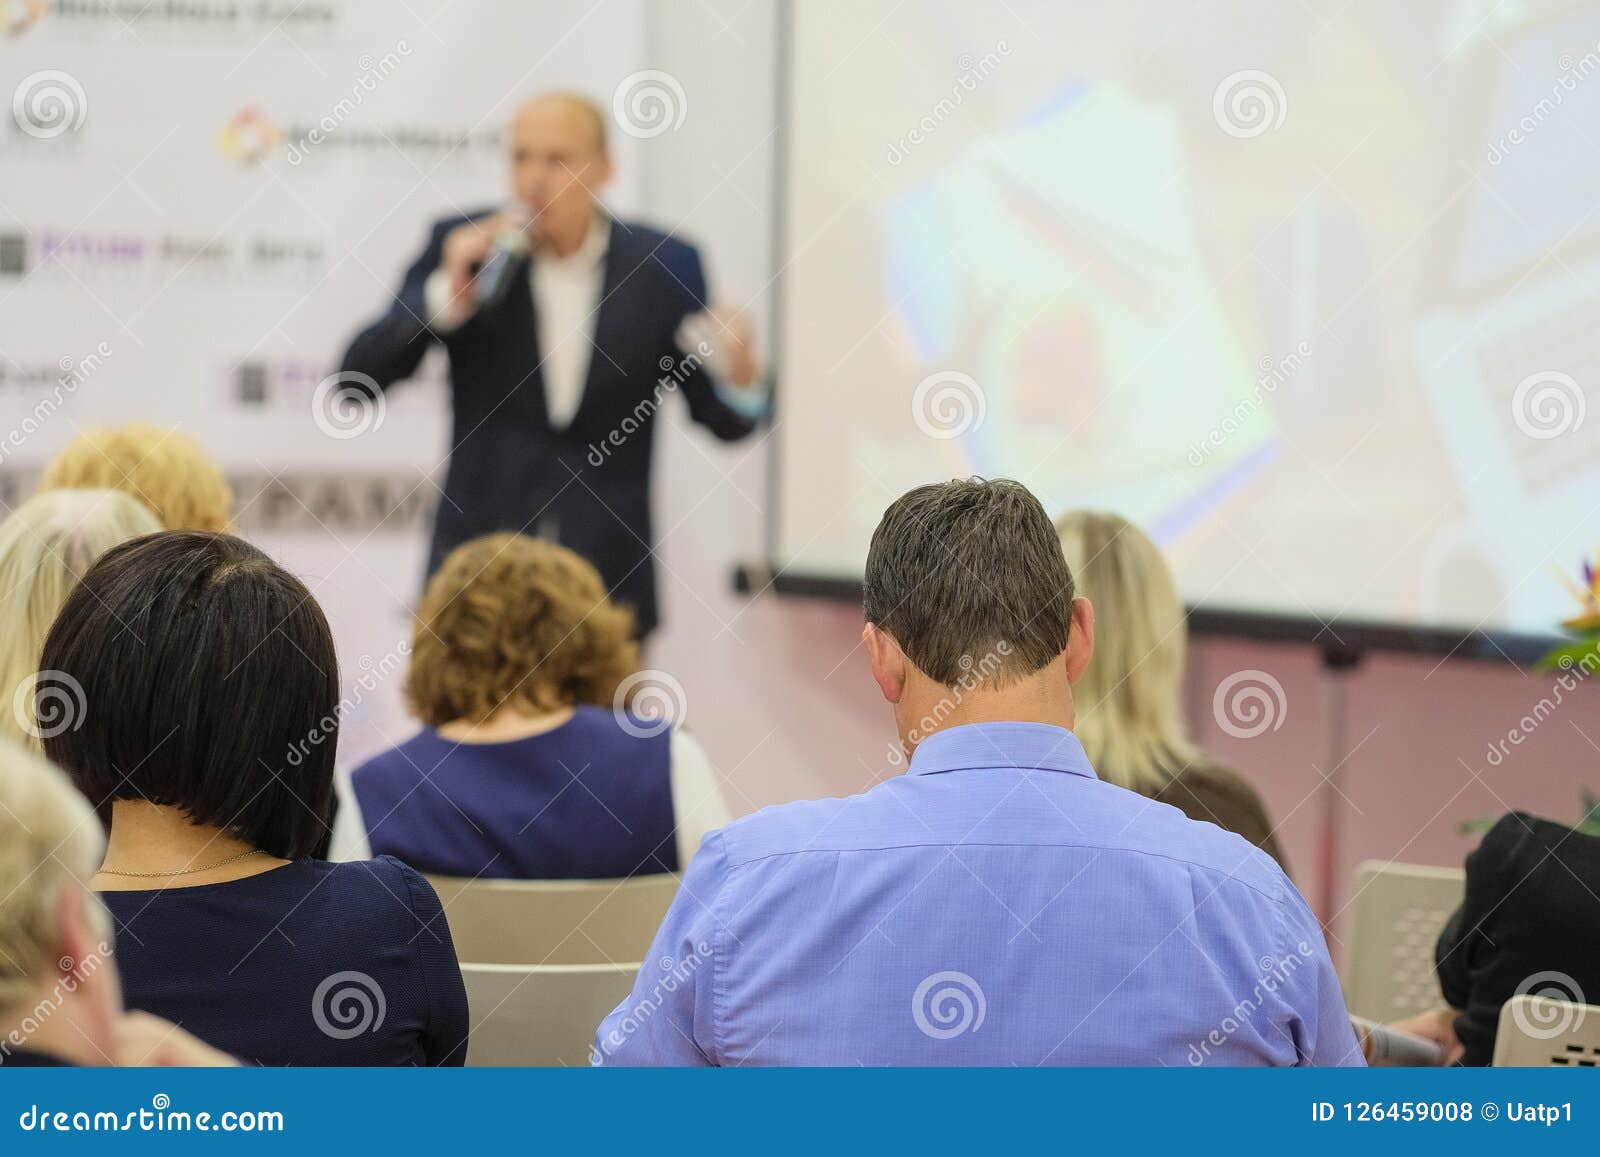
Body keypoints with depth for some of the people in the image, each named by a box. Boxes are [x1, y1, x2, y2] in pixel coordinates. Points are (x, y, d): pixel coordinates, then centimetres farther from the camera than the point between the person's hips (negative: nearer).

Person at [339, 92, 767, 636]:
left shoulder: (665, 265, 1)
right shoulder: (462, 246, 0)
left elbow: (717, 418, 7)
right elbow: (357, 379, -3)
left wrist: (739, 382, -16)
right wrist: (446, 295, -17)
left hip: (607, 583, 1)